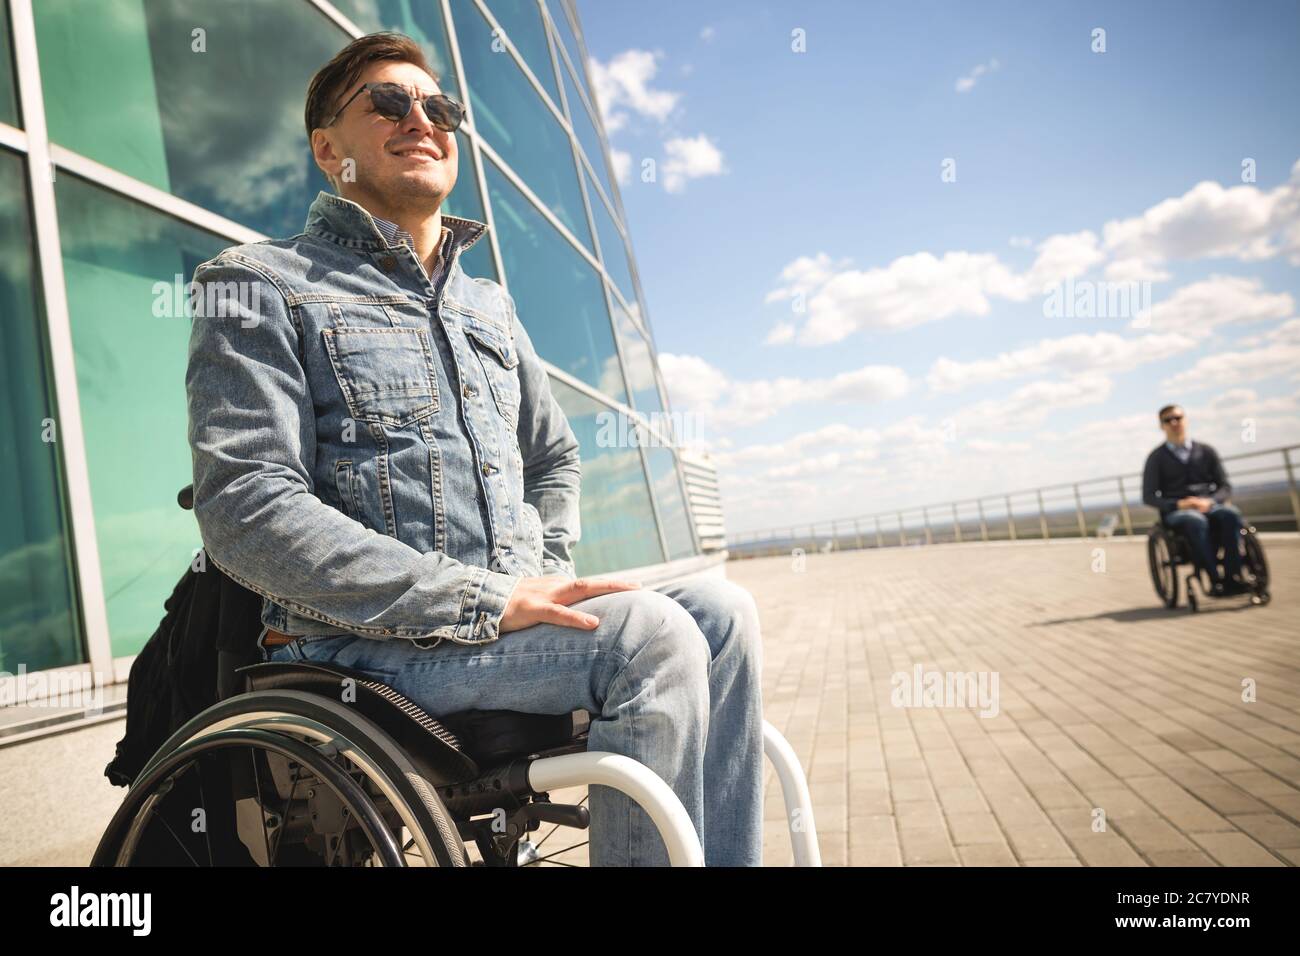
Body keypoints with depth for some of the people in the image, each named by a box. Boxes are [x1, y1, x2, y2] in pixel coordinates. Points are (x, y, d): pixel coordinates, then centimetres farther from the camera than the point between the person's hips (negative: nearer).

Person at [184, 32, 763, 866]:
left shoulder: (491, 307, 20)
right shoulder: (261, 286, -1)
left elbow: (556, 458, 27)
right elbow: (247, 511, -15)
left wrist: (548, 579, 4)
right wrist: (485, 601, -21)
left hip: (502, 621, 7)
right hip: (362, 647, -6)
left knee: (720, 608, -10)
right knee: (650, 634, -25)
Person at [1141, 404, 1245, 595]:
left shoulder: (1206, 451, 16)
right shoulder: (1157, 458, 9)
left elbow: (1225, 487, 11)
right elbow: (1149, 497, 2)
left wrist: (1209, 502, -12)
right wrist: (1178, 504, -15)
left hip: (1209, 506, 3)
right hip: (1176, 513, -3)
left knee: (1230, 513, -32)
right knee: (1197, 521, -37)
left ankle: (1233, 577, -34)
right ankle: (1215, 580, -39)